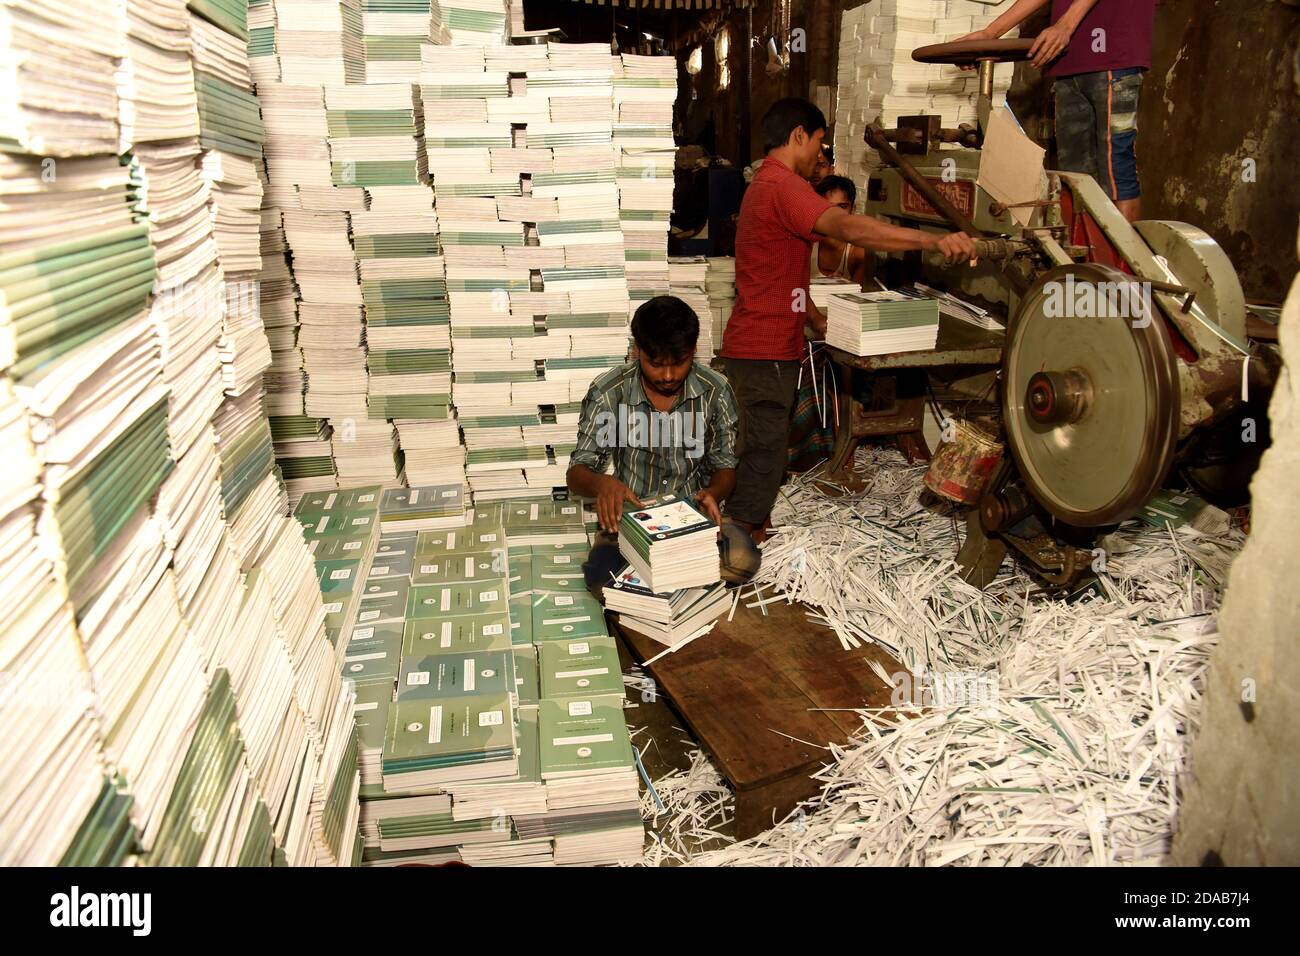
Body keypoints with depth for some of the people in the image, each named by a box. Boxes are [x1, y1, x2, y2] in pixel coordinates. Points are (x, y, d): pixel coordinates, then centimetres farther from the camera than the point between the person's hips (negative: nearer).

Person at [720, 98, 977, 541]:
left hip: (759, 345, 11)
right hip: (765, 350, -11)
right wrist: (934, 240, -37)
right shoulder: (783, 185, -15)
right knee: (765, 452, -6)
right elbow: (849, 227, -32)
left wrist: (818, 321, 17)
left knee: (759, 449, 18)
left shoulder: (764, 184, 20)